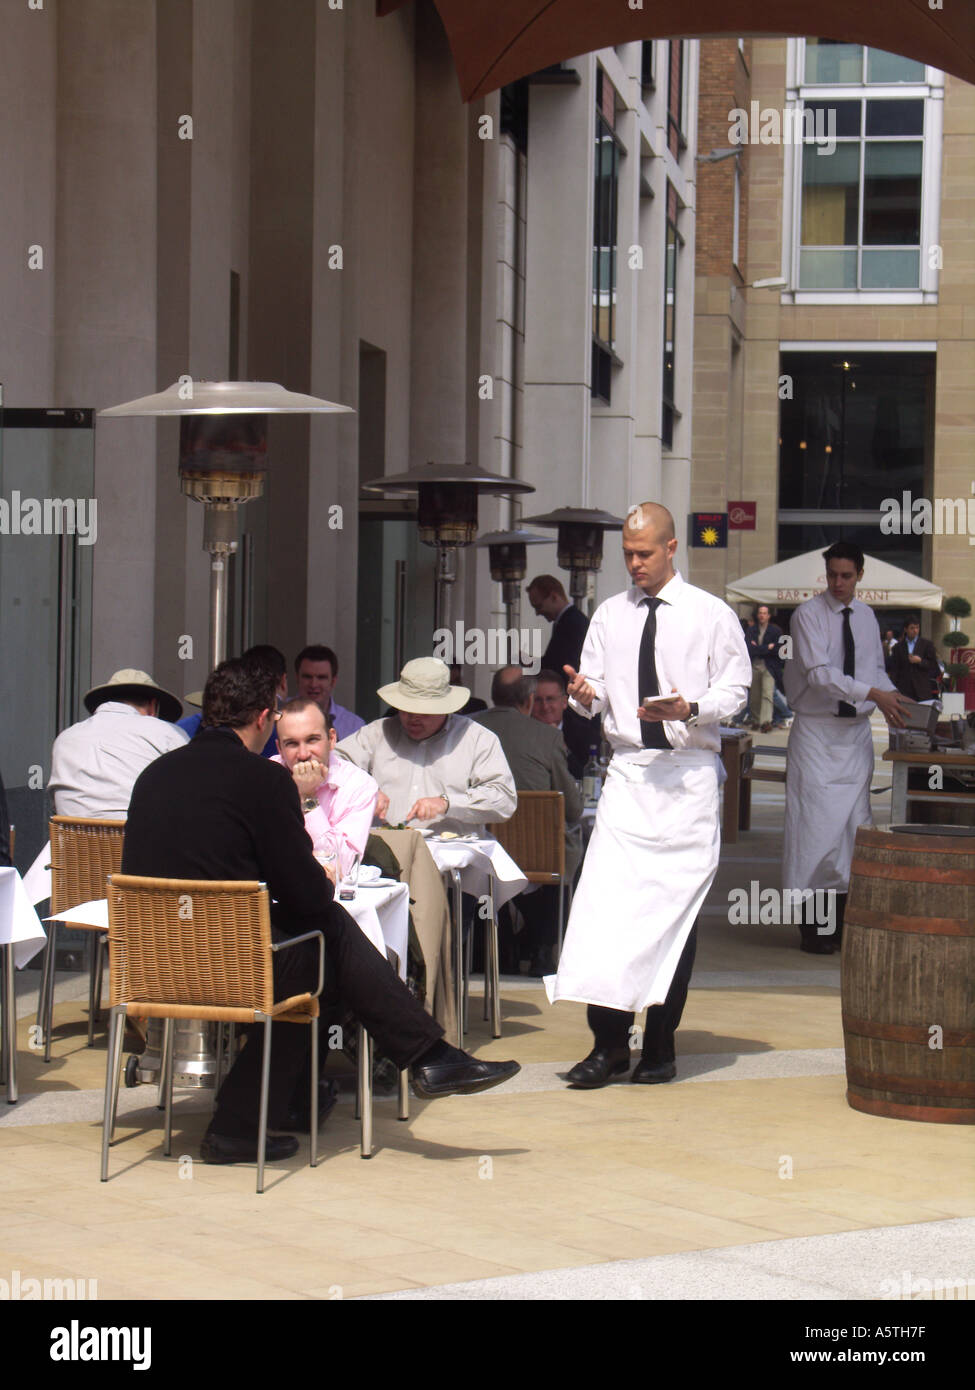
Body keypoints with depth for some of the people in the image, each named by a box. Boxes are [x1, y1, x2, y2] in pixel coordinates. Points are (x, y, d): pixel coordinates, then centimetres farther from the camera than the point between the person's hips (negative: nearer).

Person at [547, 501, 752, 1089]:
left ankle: (661, 1045, 10)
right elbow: (597, 689, 13)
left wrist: (691, 709, -17)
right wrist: (585, 693, -10)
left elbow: (735, 689, 1)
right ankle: (609, 1042, -5)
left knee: (675, 907, 2)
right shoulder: (610, 615, 12)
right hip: (628, 771, 3)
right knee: (605, 899, -9)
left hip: (689, 777, -2)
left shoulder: (711, 615, 2)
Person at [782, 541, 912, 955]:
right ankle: (812, 926, -2)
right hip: (817, 734, -6)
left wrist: (894, 696, -1)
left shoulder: (866, 617, 10)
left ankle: (842, 918, 13)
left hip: (857, 731, 6)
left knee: (854, 823, 5)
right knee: (814, 823, -8)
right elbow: (819, 672, -20)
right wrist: (873, 694, -28)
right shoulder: (808, 614, -9)